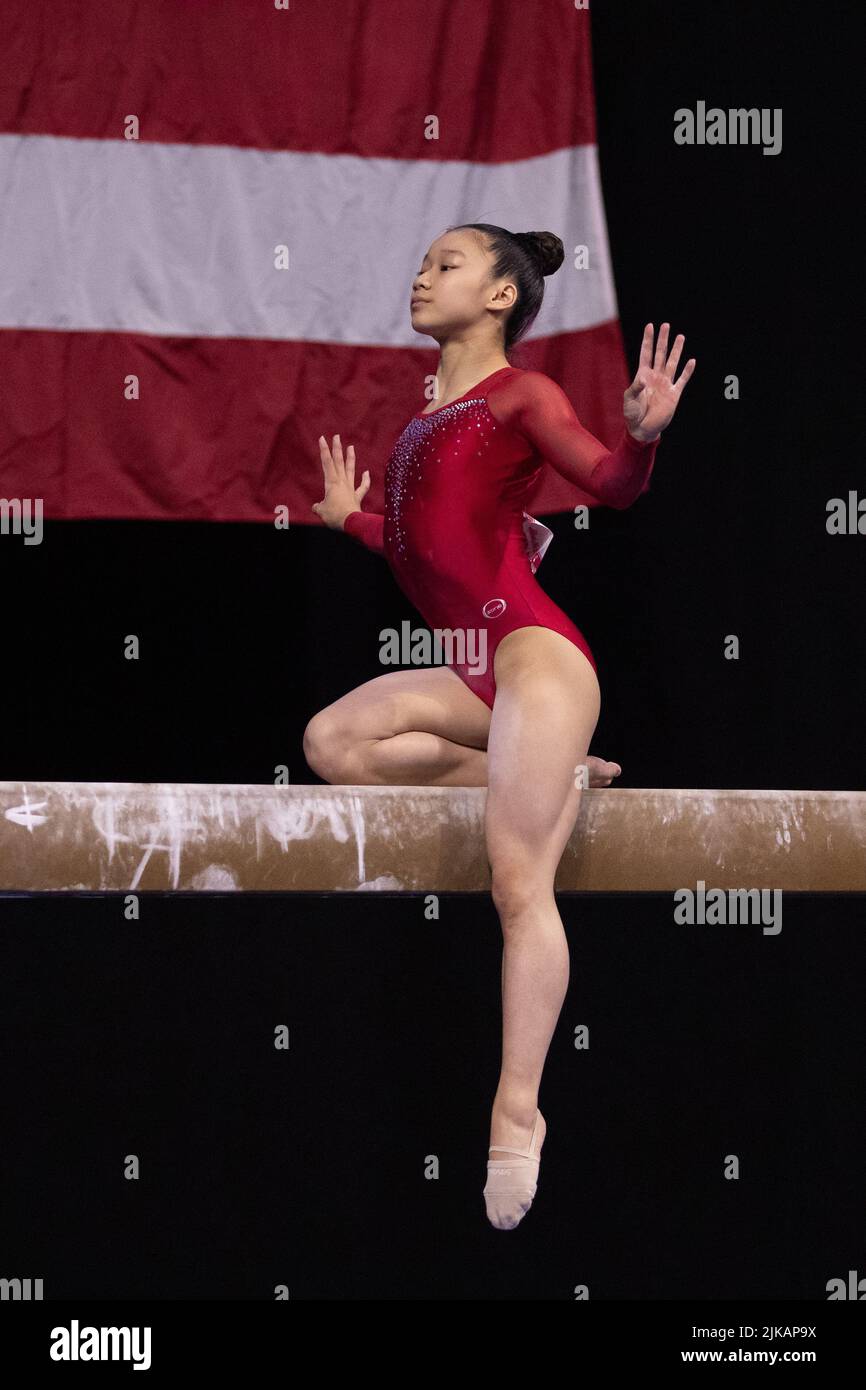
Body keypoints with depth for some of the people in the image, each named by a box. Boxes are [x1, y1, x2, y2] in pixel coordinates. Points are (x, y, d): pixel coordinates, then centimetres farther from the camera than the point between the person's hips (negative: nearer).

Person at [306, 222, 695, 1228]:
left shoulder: (519, 394, -1)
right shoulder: (430, 417, 21)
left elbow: (609, 483, -12)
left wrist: (642, 433, -31)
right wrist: (347, 517, 40)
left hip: (533, 648, -9)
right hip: (477, 669, 9)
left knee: (519, 882, -16)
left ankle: (517, 1110, -21)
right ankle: (550, 777, 0)